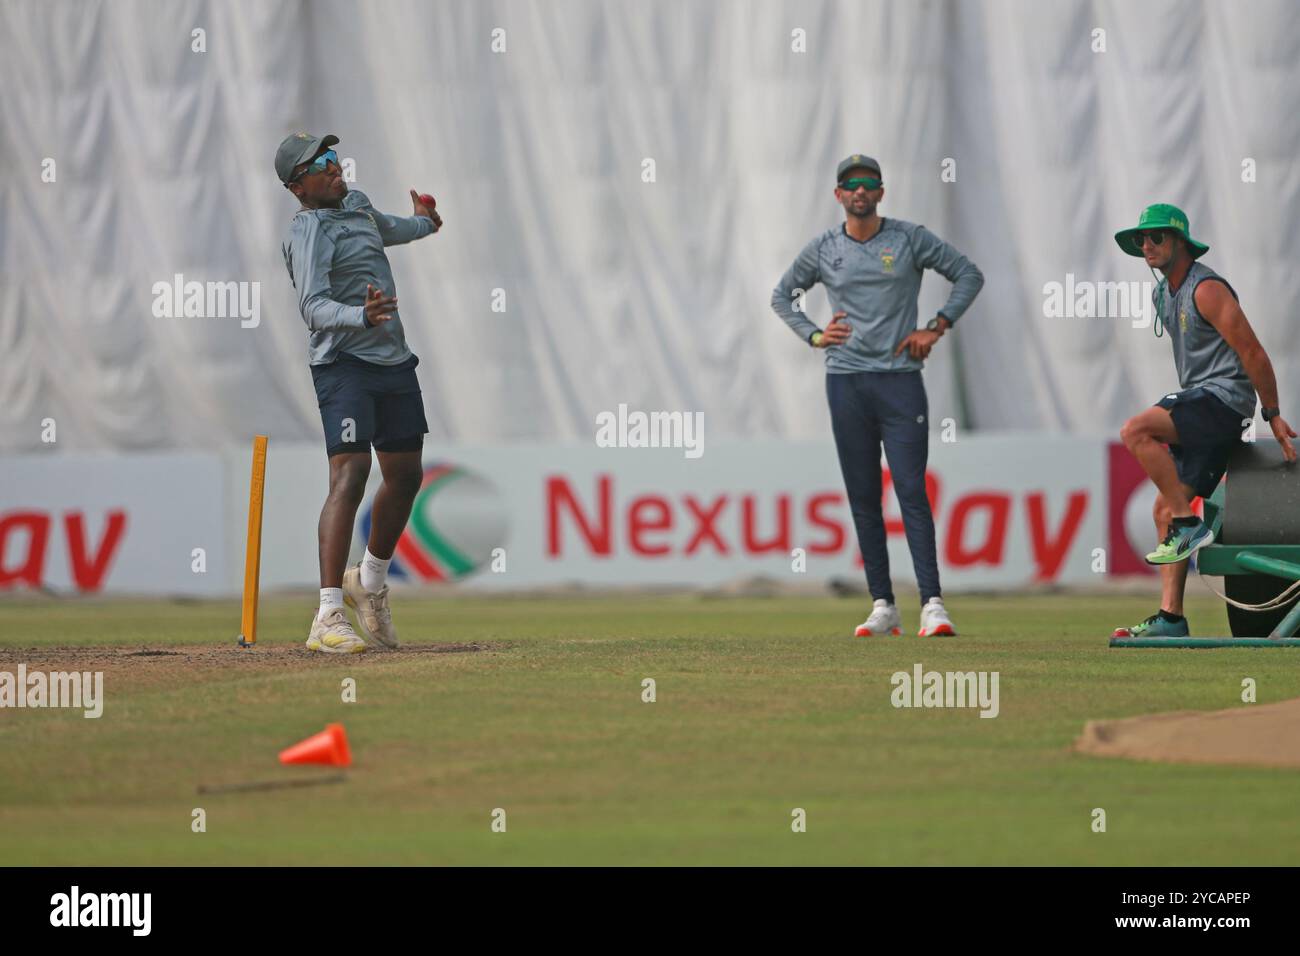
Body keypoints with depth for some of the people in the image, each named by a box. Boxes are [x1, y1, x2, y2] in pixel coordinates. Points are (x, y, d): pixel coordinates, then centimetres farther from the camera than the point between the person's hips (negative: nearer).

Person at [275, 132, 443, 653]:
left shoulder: (356, 202, 13)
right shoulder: (308, 232, -15)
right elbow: (313, 308, -28)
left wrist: (423, 224, 57)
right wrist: (362, 316, -46)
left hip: (394, 361, 9)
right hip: (343, 365, -9)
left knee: (405, 475, 14)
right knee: (350, 473, -20)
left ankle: (371, 581, 37)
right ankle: (328, 616, -27)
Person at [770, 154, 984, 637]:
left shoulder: (911, 239, 2)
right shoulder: (822, 249, 8)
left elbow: (969, 275, 7)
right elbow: (782, 295, 21)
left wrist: (936, 328, -2)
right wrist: (813, 336, 5)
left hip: (900, 378, -3)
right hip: (846, 382, 3)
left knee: (912, 492, -11)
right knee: (863, 499, 3)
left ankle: (932, 604, -15)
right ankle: (883, 606, 7)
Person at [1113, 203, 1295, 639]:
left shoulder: (1206, 289, -14)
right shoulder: (1163, 294, 16)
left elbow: (1252, 353, -14)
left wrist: (1273, 415, -11)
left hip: (1223, 399, -9)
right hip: (1199, 403, 9)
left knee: (1136, 432, -26)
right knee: (1165, 509, 4)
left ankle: (1189, 526, -21)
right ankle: (1170, 617, 2)